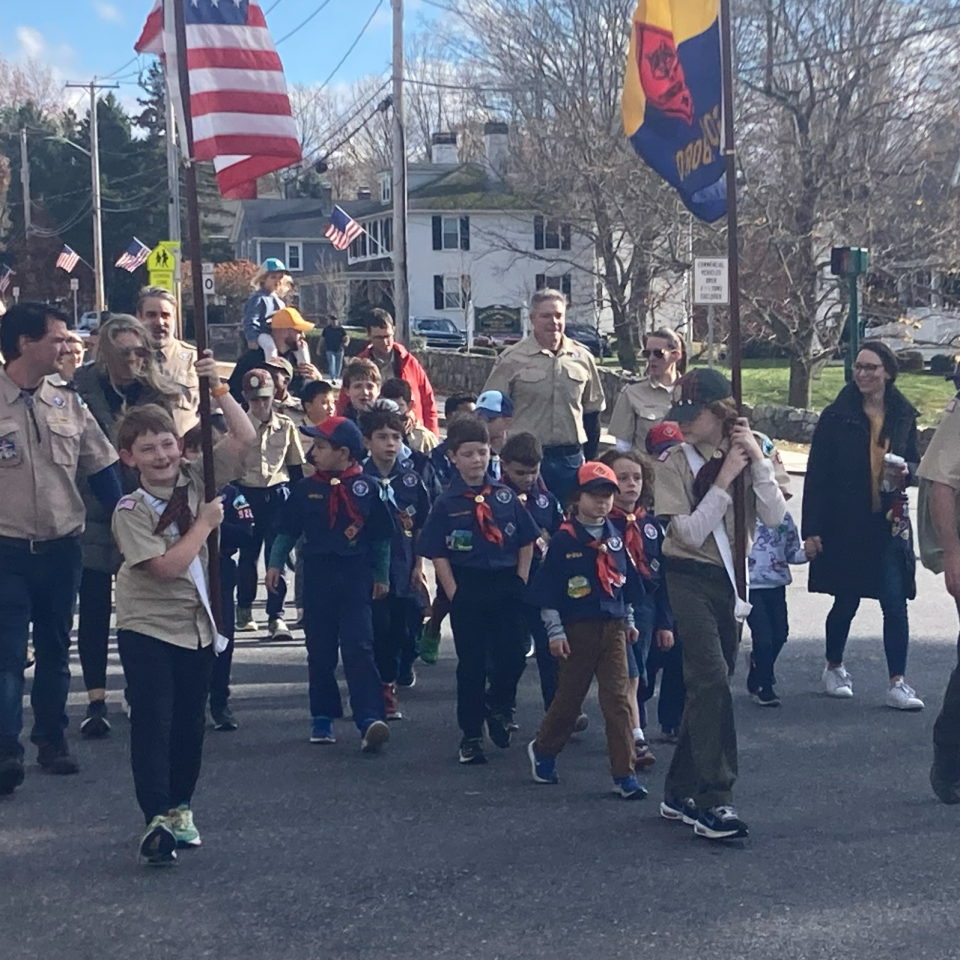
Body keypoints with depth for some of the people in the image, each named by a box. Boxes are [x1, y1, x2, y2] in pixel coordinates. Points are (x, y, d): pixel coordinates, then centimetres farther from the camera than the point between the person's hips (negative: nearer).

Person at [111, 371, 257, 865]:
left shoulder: (196, 480, 0)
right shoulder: (130, 510, -14)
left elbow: (245, 438, -6)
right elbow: (167, 566, -23)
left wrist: (217, 388, -13)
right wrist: (205, 522, -14)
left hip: (197, 623, 5)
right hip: (148, 627, -5)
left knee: (190, 722, 12)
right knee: (151, 722, -7)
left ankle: (180, 807, 27)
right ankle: (157, 819, -5)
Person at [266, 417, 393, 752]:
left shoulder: (365, 488, -2)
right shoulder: (305, 489, 3)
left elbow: (381, 536, 5)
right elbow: (287, 531, 10)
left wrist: (382, 575, 7)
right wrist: (275, 564, 1)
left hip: (356, 576, -2)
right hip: (317, 576, 3)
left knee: (358, 647, -10)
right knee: (320, 650, 9)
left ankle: (370, 720, -17)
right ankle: (323, 718, 20)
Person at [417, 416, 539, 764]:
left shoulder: (505, 496, 4)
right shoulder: (447, 503, -3)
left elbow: (526, 542, 8)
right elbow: (438, 555, -3)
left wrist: (520, 583, 0)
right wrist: (454, 594, -9)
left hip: (506, 587, 2)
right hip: (467, 589, -2)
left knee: (514, 656, -4)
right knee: (472, 664, 6)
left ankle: (497, 704, 28)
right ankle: (471, 735, 18)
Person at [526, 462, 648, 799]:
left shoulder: (615, 538, 7)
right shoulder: (564, 540, -8)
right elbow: (548, 591, -8)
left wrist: (629, 621, 18)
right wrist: (555, 631, -10)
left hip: (613, 628, 4)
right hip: (578, 630, -4)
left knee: (617, 699, -1)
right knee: (569, 696, 9)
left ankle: (624, 773, 1)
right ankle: (542, 749, 33)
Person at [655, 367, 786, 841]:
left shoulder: (747, 455, 1)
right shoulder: (675, 462, -8)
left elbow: (774, 517, -12)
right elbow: (690, 533, -17)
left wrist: (758, 461, -18)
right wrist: (725, 479, -18)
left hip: (731, 581, 5)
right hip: (689, 580, -4)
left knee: (706, 685, 9)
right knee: (712, 680, -17)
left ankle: (680, 793, 20)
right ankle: (714, 801, -16)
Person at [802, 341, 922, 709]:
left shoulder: (904, 415, 5)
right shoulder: (836, 416, -5)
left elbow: (914, 461, 19)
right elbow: (816, 475, -6)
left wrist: (905, 471, -7)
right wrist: (811, 530, -10)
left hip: (888, 524, 2)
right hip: (844, 524, -2)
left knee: (895, 604, -5)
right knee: (846, 602, 9)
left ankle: (897, 684, 0)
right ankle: (834, 668, 31)